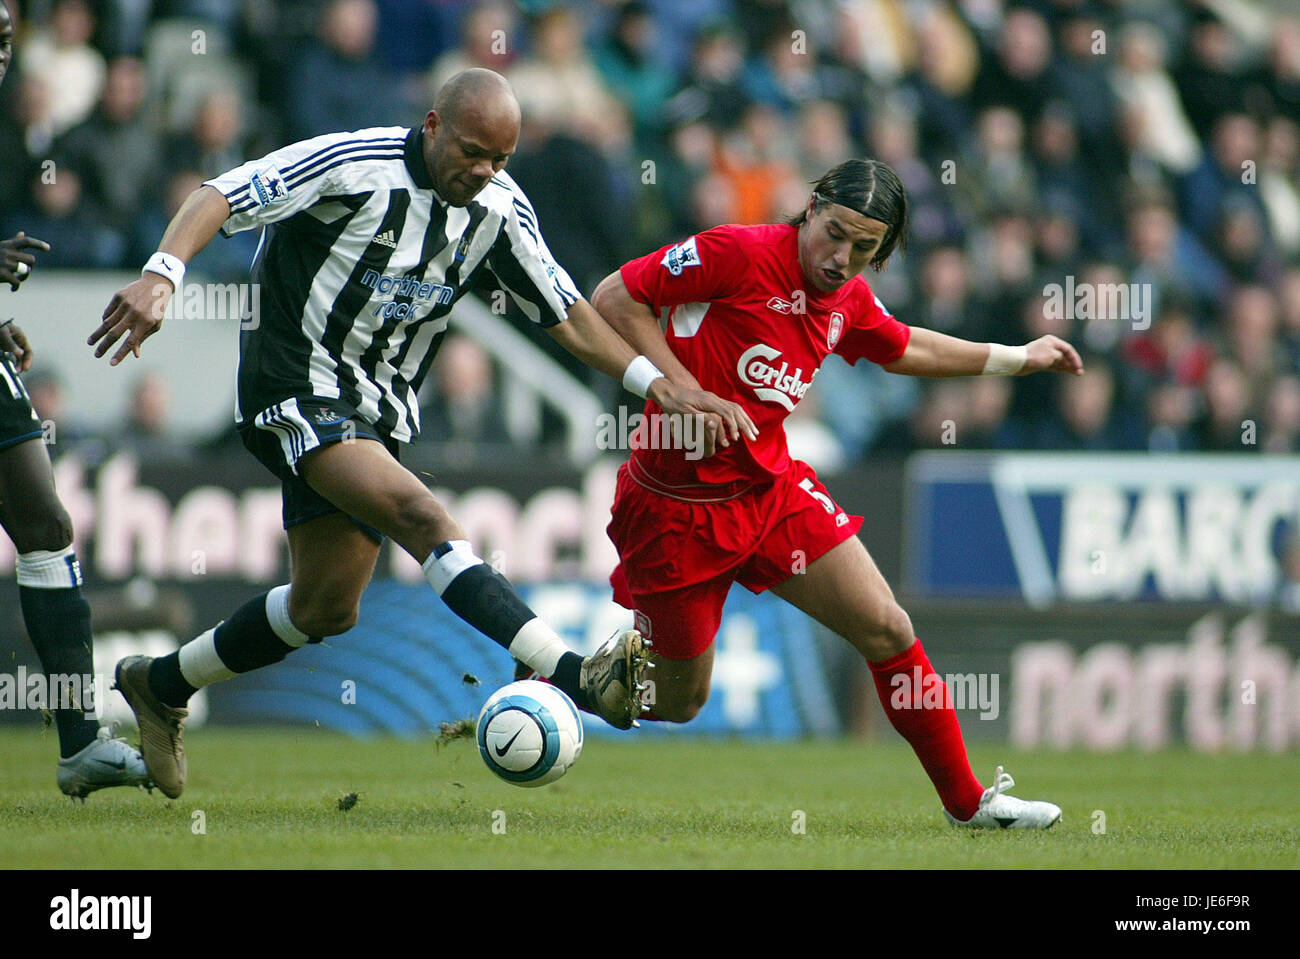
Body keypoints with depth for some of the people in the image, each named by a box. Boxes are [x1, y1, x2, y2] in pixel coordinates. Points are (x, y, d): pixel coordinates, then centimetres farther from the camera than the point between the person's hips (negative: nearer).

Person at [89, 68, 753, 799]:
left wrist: (663, 389, -3)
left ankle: (162, 685, 31)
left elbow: (568, 316, 7)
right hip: (300, 391, -8)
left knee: (327, 608, 10)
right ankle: (573, 676, -41)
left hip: (380, 409, 8)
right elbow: (223, 197, -19)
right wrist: (162, 276, -37)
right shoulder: (357, 164, -16)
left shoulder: (500, 206, 2)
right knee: (422, 516, -27)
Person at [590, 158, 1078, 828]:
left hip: (774, 490, 6)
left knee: (887, 632, -1)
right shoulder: (740, 254, -18)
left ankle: (967, 800, 11)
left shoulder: (849, 298, 5)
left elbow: (902, 349, 27)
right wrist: (681, 386, -23)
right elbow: (614, 297, -16)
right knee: (677, 701, 3)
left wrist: (1018, 359, 28)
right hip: (679, 504, -6)